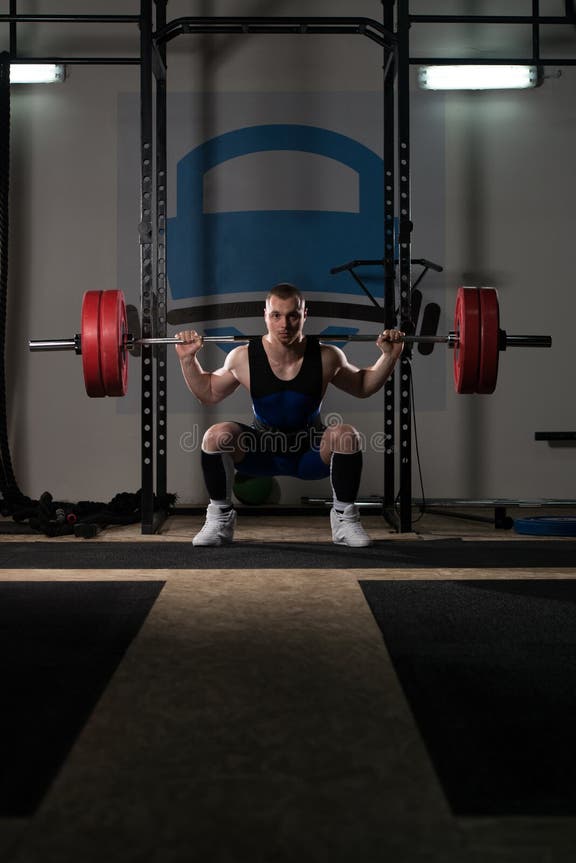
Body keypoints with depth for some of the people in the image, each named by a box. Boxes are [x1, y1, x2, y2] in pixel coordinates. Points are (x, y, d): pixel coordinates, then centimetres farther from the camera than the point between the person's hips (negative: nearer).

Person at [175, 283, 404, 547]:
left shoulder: (327, 357, -12)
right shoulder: (243, 358, -12)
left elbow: (363, 387, 7)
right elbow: (208, 394, 6)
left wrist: (389, 356, -5)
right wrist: (188, 359, -6)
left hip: (311, 453, 0)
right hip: (261, 452, 0)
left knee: (346, 435, -31)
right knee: (216, 436, -28)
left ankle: (345, 518, -9)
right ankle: (219, 519, -6)